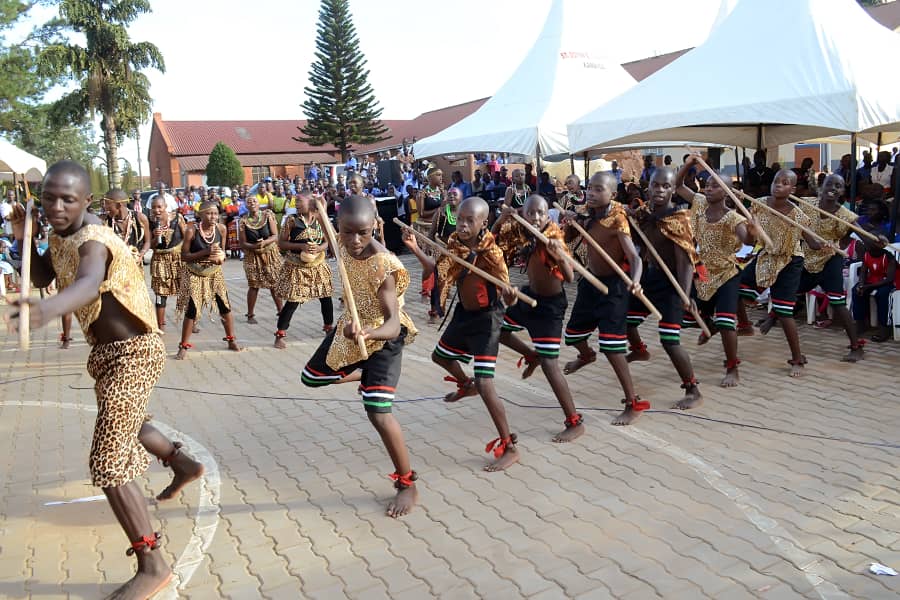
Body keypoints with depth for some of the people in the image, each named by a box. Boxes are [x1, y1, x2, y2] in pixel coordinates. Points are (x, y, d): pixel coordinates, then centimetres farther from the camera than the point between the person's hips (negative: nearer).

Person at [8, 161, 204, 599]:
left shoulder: (92, 242, -26)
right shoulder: (62, 235, 4)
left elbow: (88, 283, -48)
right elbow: (42, 276, 14)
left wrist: (48, 309, -69)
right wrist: (23, 238, -3)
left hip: (132, 355, -10)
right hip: (113, 352, 10)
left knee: (108, 463, -12)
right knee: (125, 424, 32)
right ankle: (184, 465, 54)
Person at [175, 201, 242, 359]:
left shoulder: (221, 229, -6)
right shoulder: (191, 231, -18)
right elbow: (184, 256, -15)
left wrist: (221, 257, -15)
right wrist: (206, 252, -25)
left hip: (215, 273, 4)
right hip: (195, 274, -4)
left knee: (225, 306, 5)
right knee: (191, 310, -4)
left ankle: (231, 340, 22)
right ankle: (184, 346, 10)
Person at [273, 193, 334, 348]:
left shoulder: (320, 219, 1)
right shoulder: (292, 220, -8)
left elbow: (328, 241, 6)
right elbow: (281, 243, -9)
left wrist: (319, 248, -15)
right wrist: (301, 246, -21)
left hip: (317, 265, 4)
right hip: (296, 267, -4)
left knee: (326, 297, 12)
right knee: (292, 301, -7)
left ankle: (329, 326, 35)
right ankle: (280, 335, 3)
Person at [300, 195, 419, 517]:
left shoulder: (382, 266, -36)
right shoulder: (343, 244, -14)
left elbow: (393, 324, -43)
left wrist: (366, 333, -61)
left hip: (382, 336, -8)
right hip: (352, 325, 8)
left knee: (378, 412, -18)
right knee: (311, 377, 21)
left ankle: (407, 485, 1)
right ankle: (365, 375, 46)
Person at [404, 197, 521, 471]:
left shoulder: (491, 253, -26)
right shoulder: (455, 244, -6)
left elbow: (508, 298, -27)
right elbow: (436, 269, 10)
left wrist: (509, 293, -51)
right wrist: (415, 249, -4)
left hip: (486, 318, -8)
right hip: (463, 314, 8)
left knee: (484, 384, -15)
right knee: (440, 356, 30)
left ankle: (509, 448, -3)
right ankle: (465, 385, 63)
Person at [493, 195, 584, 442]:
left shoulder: (553, 239, -24)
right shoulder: (521, 235, -6)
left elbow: (570, 278, -31)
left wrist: (560, 256, -49)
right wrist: (501, 221, -13)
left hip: (550, 305, -7)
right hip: (530, 296, 8)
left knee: (548, 364, -10)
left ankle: (575, 423, 0)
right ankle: (531, 355, 41)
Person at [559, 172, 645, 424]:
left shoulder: (617, 220, -20)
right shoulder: (587, 215, -1)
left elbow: (634, 257, -28)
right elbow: (567, 239, 10)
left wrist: (635, 281, -49)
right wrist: (569, 221, -12)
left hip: (613, 285, -7)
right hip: (591, 281, 7)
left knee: (611, 347, -16)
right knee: (572, 336, 22)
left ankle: (634, 403, -4)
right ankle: (587, 356, 59)